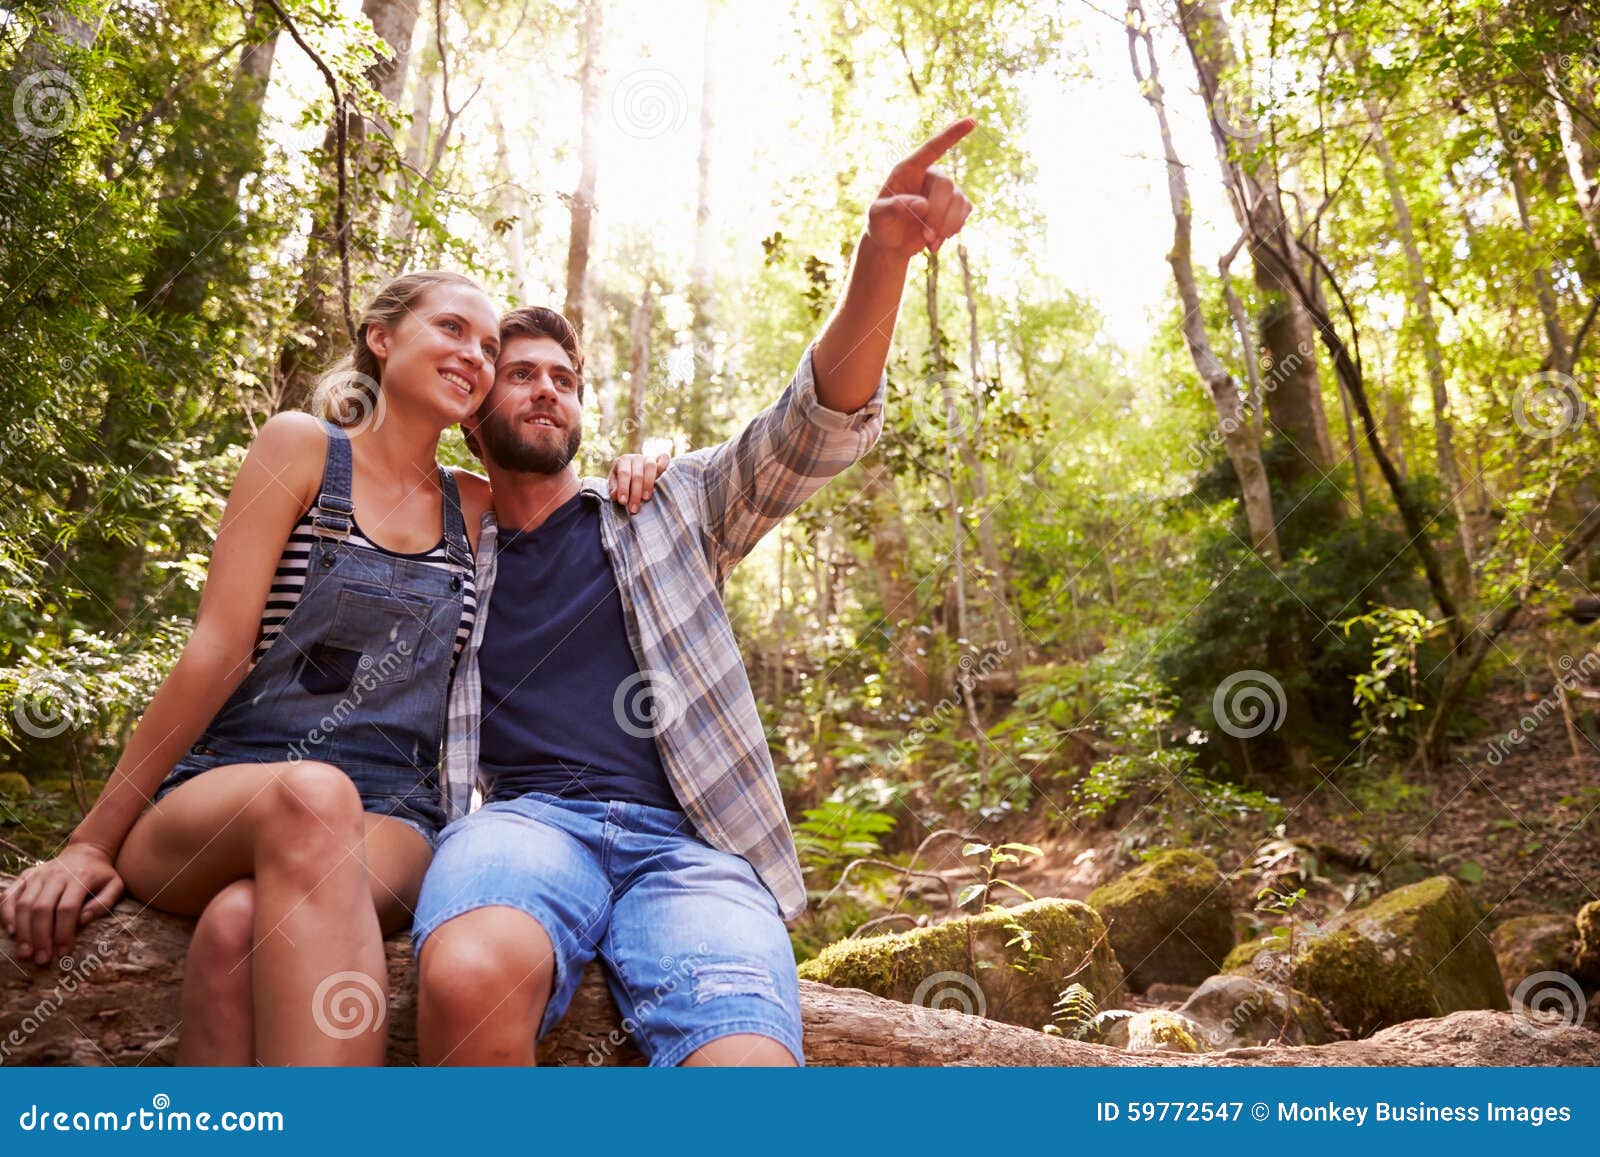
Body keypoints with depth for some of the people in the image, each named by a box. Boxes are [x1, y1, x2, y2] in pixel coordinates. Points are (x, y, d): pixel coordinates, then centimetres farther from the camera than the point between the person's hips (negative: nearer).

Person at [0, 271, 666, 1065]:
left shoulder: (476, 511, 14)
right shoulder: (302, 448, 4)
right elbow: (219, 648, -2)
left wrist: (630, 482, 6)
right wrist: (92, 841, -6)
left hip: (385, 822, 2)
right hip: (219, 799, -2)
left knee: (242, 925, -34)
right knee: (312, 795, -38)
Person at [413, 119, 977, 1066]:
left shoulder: (668, 514, 21)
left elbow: (816, 430, 5)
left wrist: (884, 256, -10)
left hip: (685, 845, 0)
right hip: (523, 820, 1)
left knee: (749, 1060, -33)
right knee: (473, 977, -38)